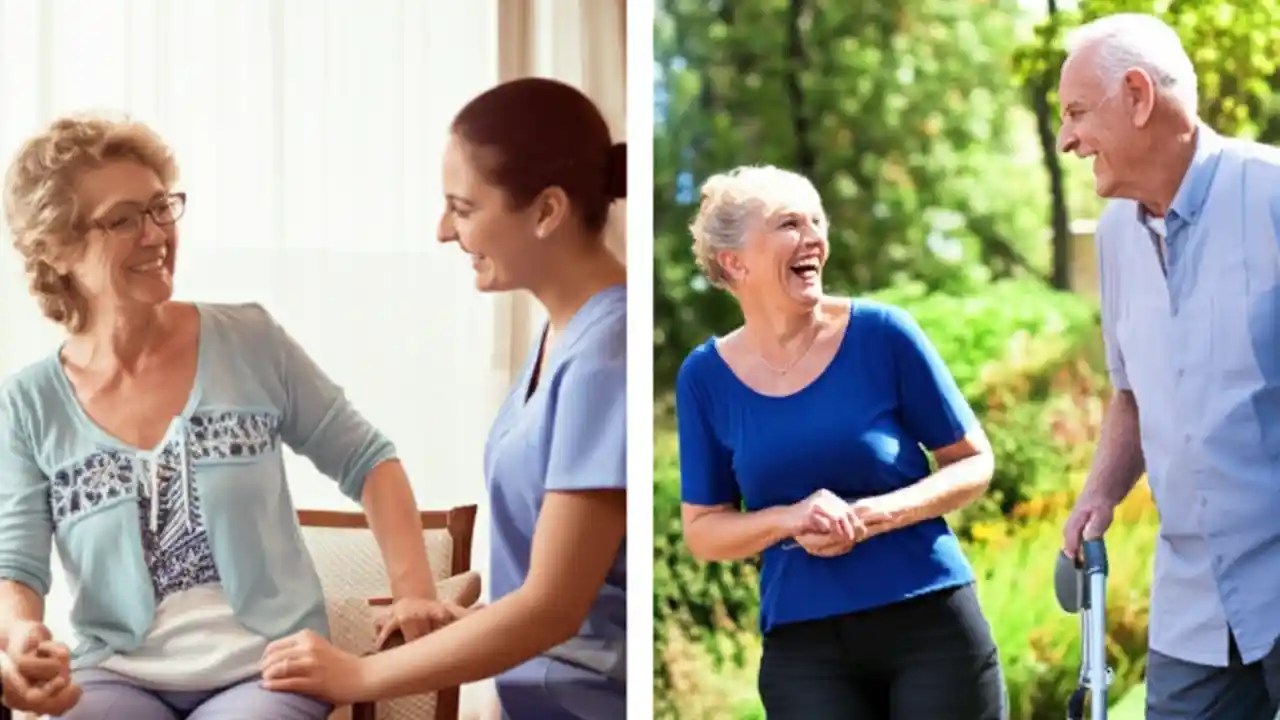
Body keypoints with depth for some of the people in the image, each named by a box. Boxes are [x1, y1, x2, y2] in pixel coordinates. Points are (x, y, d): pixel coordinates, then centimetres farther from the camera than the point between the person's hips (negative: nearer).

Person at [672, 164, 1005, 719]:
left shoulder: (881, 333, -5)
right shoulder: (706, 377, 1)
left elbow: (973, 463, 2)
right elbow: (703, 530, 7)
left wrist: (873, 516, -15)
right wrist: (790, 520, -13)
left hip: (934, 625, -1)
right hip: (803, 648, 1)